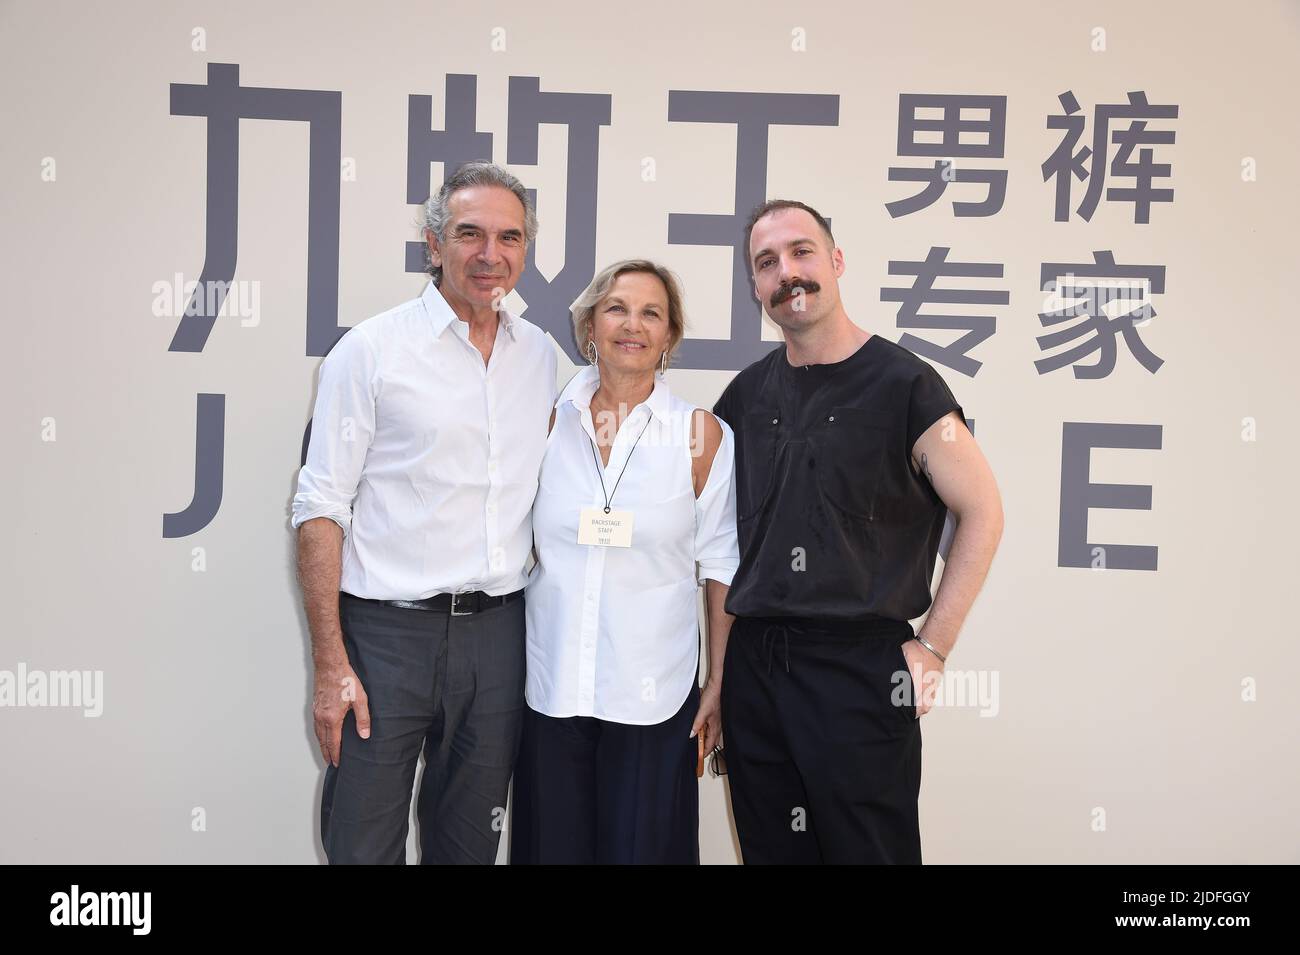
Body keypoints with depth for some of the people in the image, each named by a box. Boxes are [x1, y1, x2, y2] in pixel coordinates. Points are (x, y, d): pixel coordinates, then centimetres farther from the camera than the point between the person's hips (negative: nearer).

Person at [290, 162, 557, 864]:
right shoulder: (370, 350, -5)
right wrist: (330, 665, -12)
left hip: (497, 629, 4)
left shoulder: (541, 356, 9)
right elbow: (320, 510, -7)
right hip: (388, 629, -4)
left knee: (470, 844, 16)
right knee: (362, 845, 4)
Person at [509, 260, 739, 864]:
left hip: (653, 694, -2)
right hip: (552, 686, 2)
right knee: (553, 845, 11)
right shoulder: (551, 422, 2)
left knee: (643, 847, 7)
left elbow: (720, 565, 1)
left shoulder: (701, 434, -3)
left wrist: (719, 682, 0)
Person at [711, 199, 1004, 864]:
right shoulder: (746, 395, 8)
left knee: (868, 849, 4)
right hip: (754, 667, 5)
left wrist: (933, 647, -6)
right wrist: (722, 665, 11)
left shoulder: (903, 384, -6)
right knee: (772, 850, 14)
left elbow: (981, 512, -2)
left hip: (861, 667, -4)